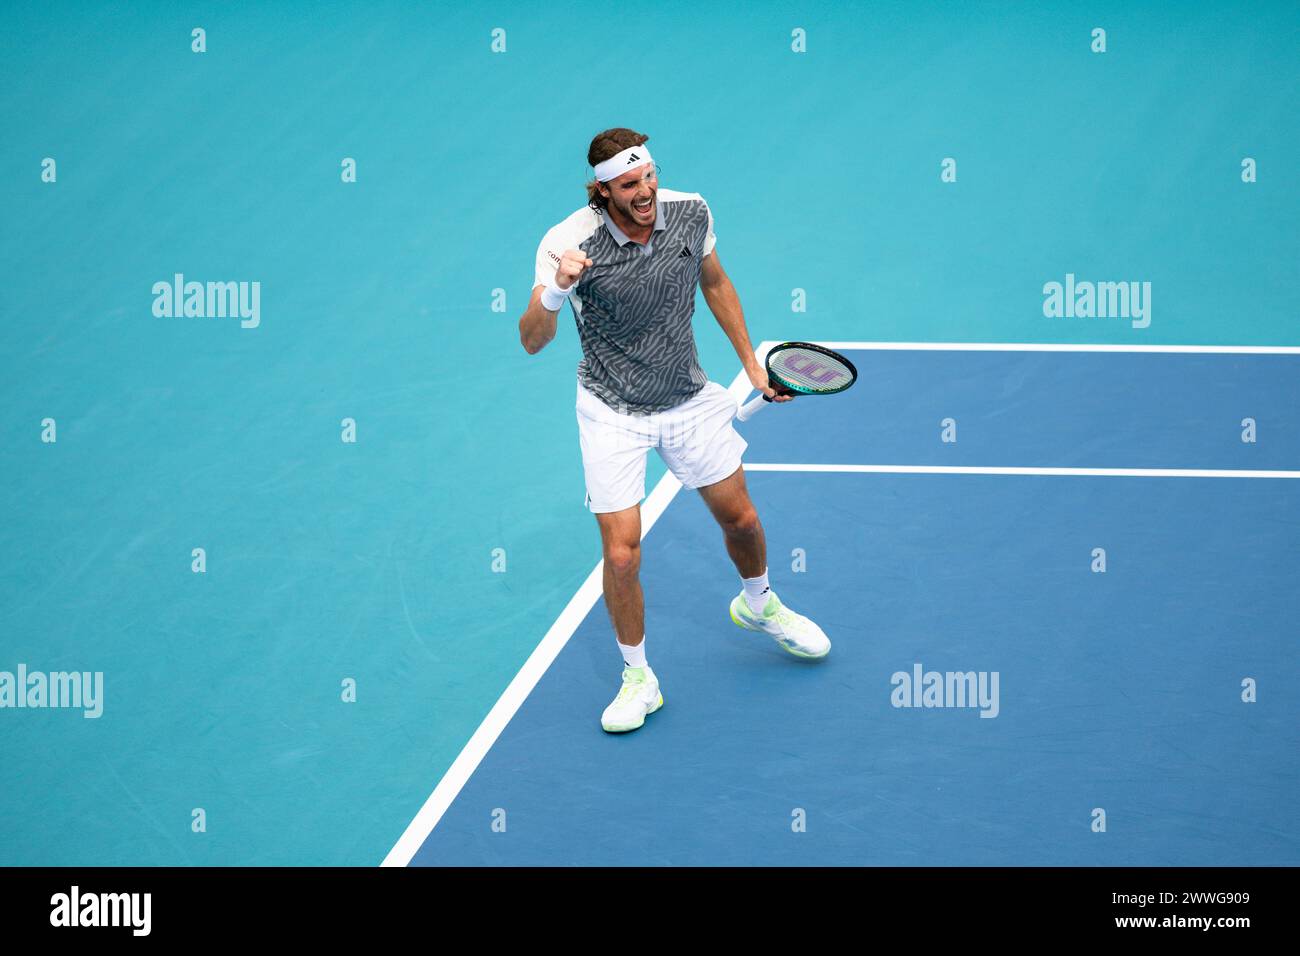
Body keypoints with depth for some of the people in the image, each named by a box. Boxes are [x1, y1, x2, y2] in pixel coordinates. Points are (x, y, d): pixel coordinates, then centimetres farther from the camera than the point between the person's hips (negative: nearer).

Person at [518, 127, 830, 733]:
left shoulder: (690, 212, -13)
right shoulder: (569, 241, -25)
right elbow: (532, 342, -30)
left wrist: (751, 361, 13)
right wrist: (554, 292, -50)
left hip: (690, 399, 4)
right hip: (613, 411, -4)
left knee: (740, 518, 16)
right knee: (622, 555, -8)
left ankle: (758, 604, 49)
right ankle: (638, 679, 15)